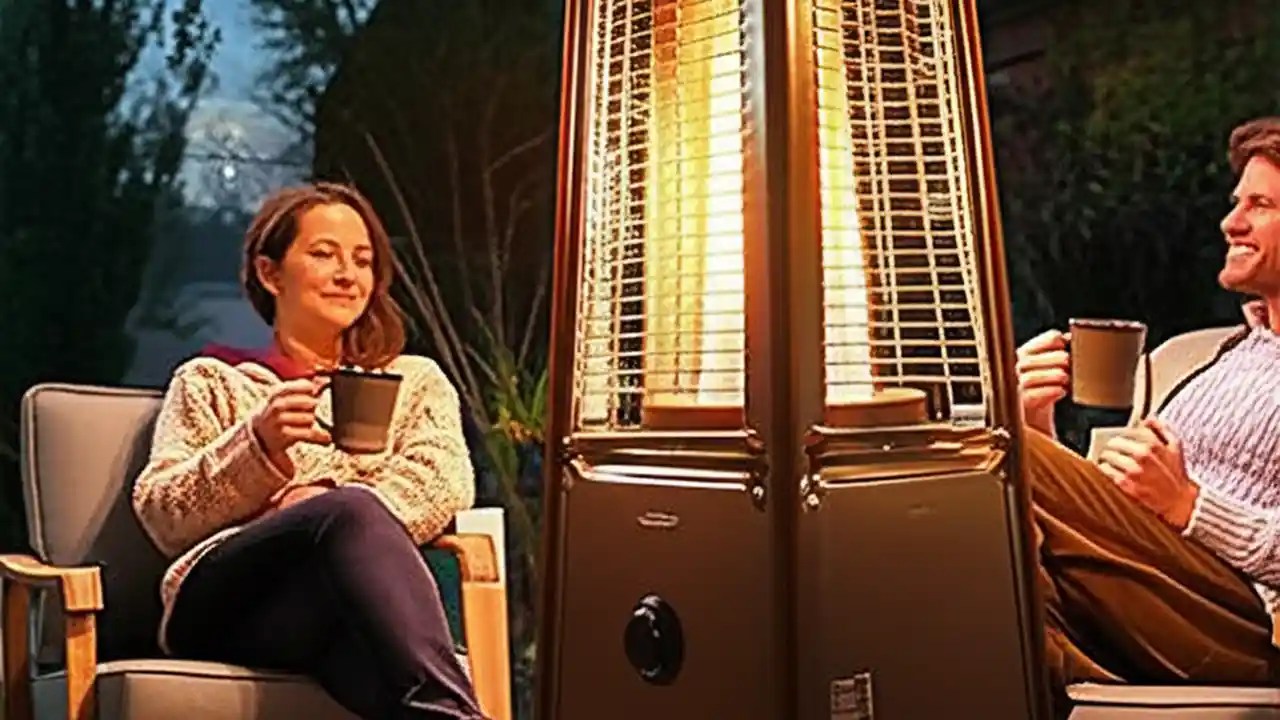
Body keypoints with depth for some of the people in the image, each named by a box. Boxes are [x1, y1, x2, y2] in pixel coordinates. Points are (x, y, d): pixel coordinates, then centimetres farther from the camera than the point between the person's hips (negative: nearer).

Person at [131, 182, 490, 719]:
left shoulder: (415, 380, 27)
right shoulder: (210, 380, 25)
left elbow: (446, 481, 5)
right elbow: (160, 515, 10)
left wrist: (326, 501, -12)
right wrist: (258, 444, -8)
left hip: (341, 597, 1)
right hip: (224, 599, 0)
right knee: (349, 510, -36)